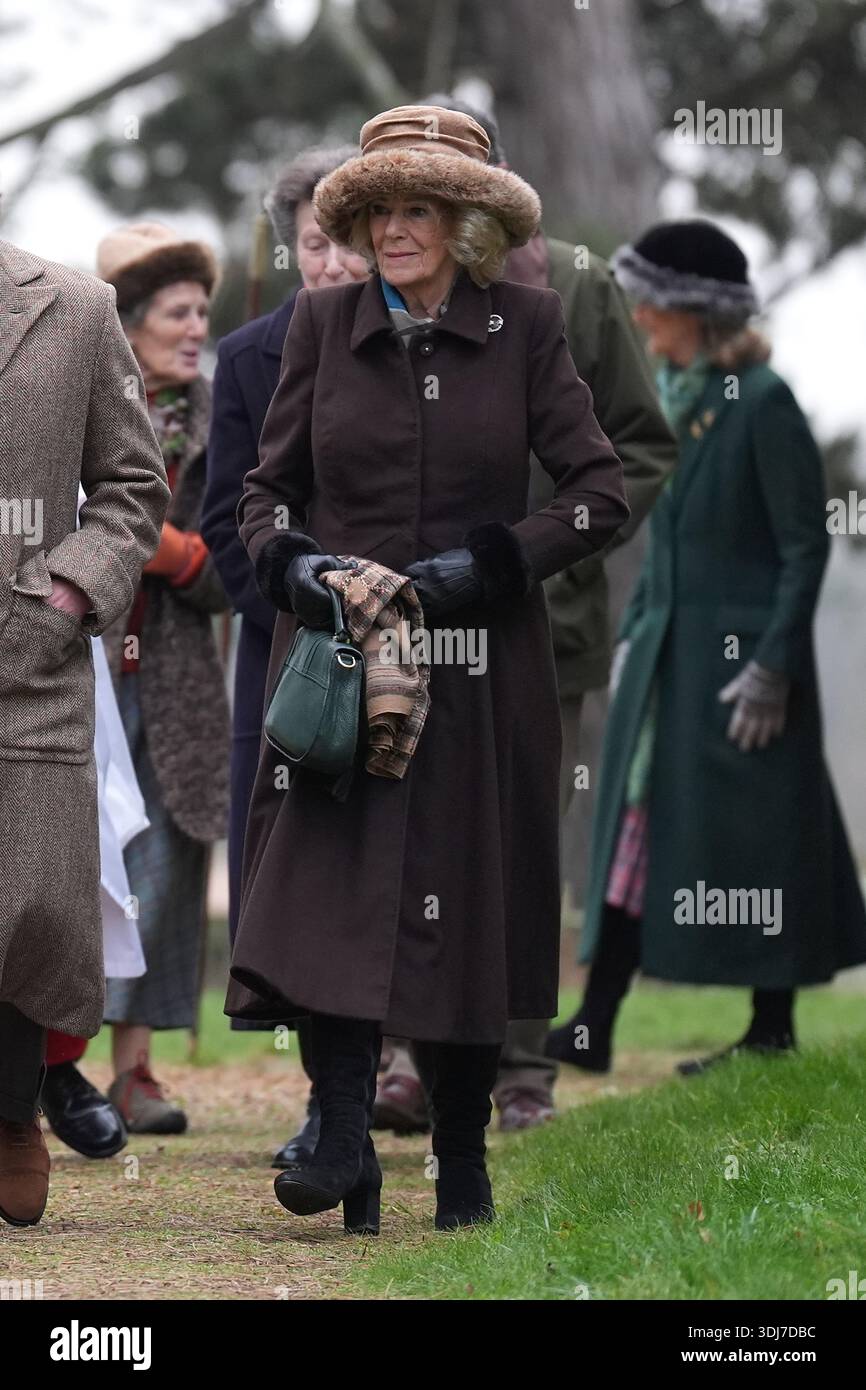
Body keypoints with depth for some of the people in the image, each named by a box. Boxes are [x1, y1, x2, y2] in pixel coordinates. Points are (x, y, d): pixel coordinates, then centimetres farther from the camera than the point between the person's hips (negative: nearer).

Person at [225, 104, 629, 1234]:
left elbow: (602, 491, 0)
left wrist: (488, 563, -12)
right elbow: (267, 485, 11)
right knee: (330, 883, -16)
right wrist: (291, 560, -9)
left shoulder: (524, 324, 0)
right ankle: (344, 1144, -20)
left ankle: (463, 1165, 16)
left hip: (480, 667, 0)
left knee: (471, 909, 3)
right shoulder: (324, 323, 5)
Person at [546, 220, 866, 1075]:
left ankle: (773, 1032, 9)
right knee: (636, 822, 5)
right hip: (667, 653, 8)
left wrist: (772, 669, -17)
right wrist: (634, 629, 16)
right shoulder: (672, 398, 10)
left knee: (749, 840, -1)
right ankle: (594, 1028, 4)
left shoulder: (763, 405, -14)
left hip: (737, 650, -8)